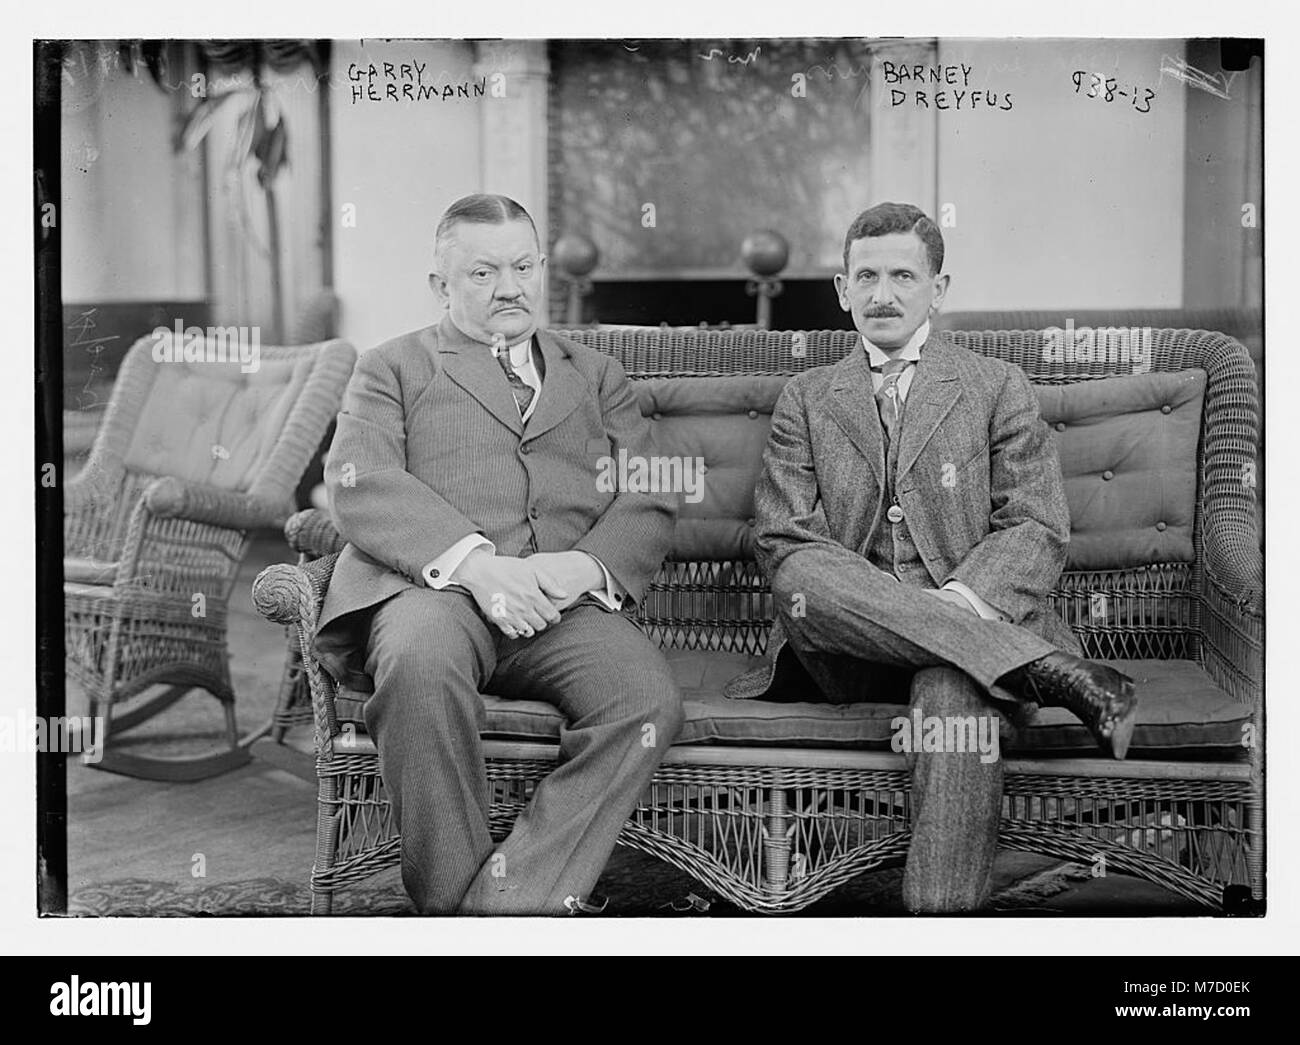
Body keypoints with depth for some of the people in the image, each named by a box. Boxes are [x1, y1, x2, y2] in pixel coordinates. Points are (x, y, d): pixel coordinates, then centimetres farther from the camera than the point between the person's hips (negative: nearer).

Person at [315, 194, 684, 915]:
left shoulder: (597, 376, 28)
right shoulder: (393, 367, 21)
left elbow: (649, 504, 15)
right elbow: (357, 484, 1)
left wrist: (585, 565, -9)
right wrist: (473, 560, -16)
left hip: (564, 604, 2)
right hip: (430, 586, -2)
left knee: (649, 700, -29)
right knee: (422, 663, -38)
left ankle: (509, 900, -28)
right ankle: (453, 902, -24)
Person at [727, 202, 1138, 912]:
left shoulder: (997, 388, 14)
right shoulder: (804, 400, 18)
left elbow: (1038, 530, 3)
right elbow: (782, 541, 5)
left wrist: (959, 599, -18)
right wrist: (841, 596, -17)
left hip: (972, 618, -1)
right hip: (847, 646, 2)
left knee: (953, 688, -37)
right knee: (806, 584, -34)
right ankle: (1050, 670, -34)